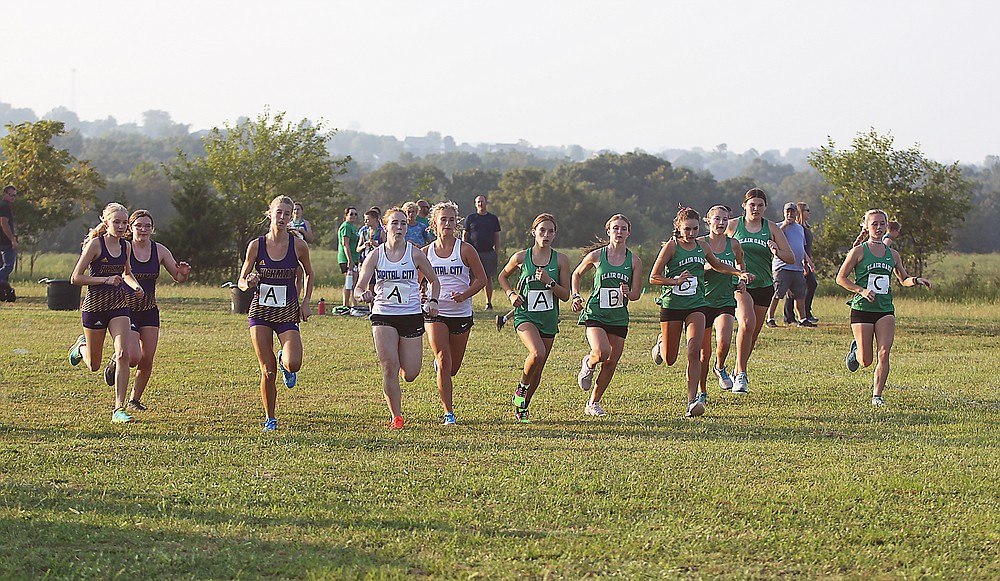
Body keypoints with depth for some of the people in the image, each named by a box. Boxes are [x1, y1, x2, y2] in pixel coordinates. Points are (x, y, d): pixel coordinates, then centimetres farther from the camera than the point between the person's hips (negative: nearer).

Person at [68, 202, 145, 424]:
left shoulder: (126, 247, 6)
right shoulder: (95, 244, -11)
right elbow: (76, 277, -12)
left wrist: (135, 286, 5)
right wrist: (106, 279, -21)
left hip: (119, 306, 4)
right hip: (95, 305, -4)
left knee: (123, 355, -16)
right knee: (94, 365, 9)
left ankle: (119, 409, -13)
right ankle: (81, 346, 46)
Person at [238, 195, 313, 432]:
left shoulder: (298, 245, -4)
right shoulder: (256, 245, -4)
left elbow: (308, 274, 15)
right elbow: (242, 282, 4)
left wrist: (305, 302, 5)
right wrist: (249, 283, -19)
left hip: (288, 312, 0)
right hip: (260, 310, 0)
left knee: (293, 364, -18)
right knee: (268, 371, -4)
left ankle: (284, 361, 21)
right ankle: (270, 419, 14)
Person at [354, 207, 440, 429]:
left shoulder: (415, 254, -1)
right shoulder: (375, 255, -1)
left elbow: (434, 280, 12)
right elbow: (358, 288, -4)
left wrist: (433, 300, -6)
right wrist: (363, 294, -27)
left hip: (411, 316, 1)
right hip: (383, 316, 0)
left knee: (410, 374, -1)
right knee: (389, 367, -14)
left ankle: (405, 362, 38)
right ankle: (396, 417, -1)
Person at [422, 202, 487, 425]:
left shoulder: (465, 250, -4)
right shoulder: (426, 252, 2)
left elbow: (481, 279, -1)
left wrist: (464, 295, -16)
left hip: (461, 313, 0)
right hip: (435, 313, 0)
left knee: (453, 367, 11)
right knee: (444, 362, -14)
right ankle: (449, 413, -10)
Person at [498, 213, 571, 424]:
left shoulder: (560, 260, -1)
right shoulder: (521, 257, -3)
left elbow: (565, 295, -1)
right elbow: (503, 276, 16)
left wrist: (549, 281, -17)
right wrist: (511, 294, -2)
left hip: (549, 319, 3)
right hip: (525, 316, -3)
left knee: (537, 370, 9)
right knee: (537, 353, -29)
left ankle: (521, 409, 28)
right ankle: (521, 388, -3)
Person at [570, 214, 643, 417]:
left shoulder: (634, 261, 1)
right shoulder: (596, 255, -2)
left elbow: (636, 294, 4)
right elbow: (577, 274, 15)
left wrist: (628, 293, -18)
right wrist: (576, 296, 2)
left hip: (619, 317, 3)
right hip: (595, 314, -3)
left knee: (611, 363, 2)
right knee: (602, 352, -26)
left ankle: (593, 403, 19)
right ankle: (588, 364, 10)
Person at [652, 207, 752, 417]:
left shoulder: (702, 245, 6)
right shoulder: (671, 246, -8)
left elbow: (717, 266, 26)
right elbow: (653, 277, -9)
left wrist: (740, 273, 15)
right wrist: (676, 280, -23)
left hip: (696, 305, 3)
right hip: (672, 304, -3)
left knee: (694, 351, -16)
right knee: (669, 359, 8)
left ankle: (692, 400, -17)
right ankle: (661, 344, 45)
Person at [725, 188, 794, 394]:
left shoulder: (771, 228, 5)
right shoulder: (733, 225, 2)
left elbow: (791, 258, 3)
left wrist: (777, 252, -18)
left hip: (764, 285, 3)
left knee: (753, 334, 8)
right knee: (747, 323, -26)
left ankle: (738, 374, 27)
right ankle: (741, 374, -18)